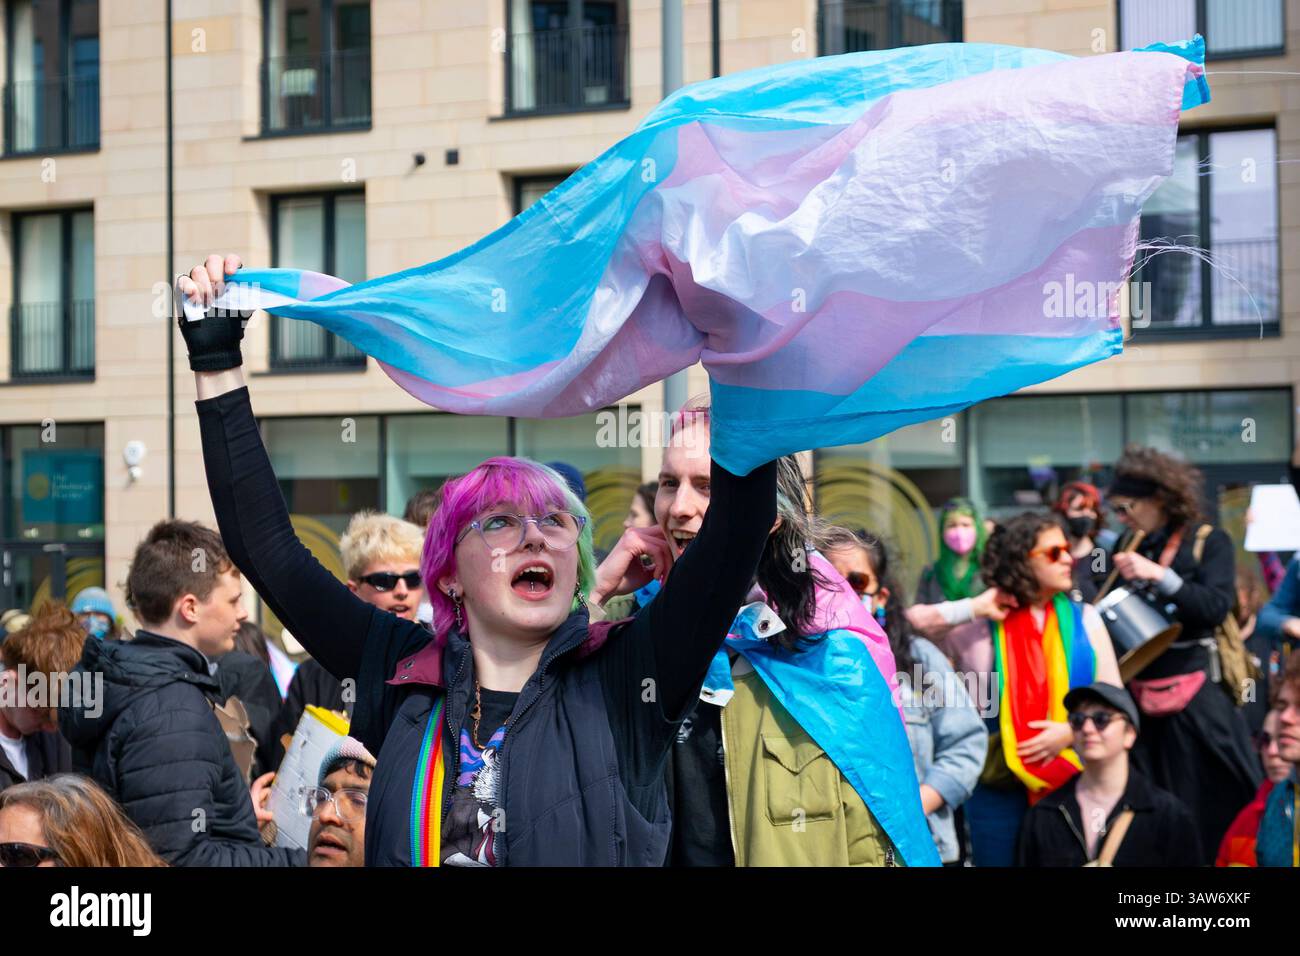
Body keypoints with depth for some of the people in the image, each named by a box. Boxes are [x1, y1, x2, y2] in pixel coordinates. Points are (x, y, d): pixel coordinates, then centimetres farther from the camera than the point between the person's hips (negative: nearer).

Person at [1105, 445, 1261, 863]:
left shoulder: (1209, 542, -2)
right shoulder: (1128, 545, 11)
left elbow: (1216, 608, -15)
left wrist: (1158, 575, -21)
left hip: (1194, 699, -4)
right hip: (1137, 693, 4)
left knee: (1208, 806, -1)